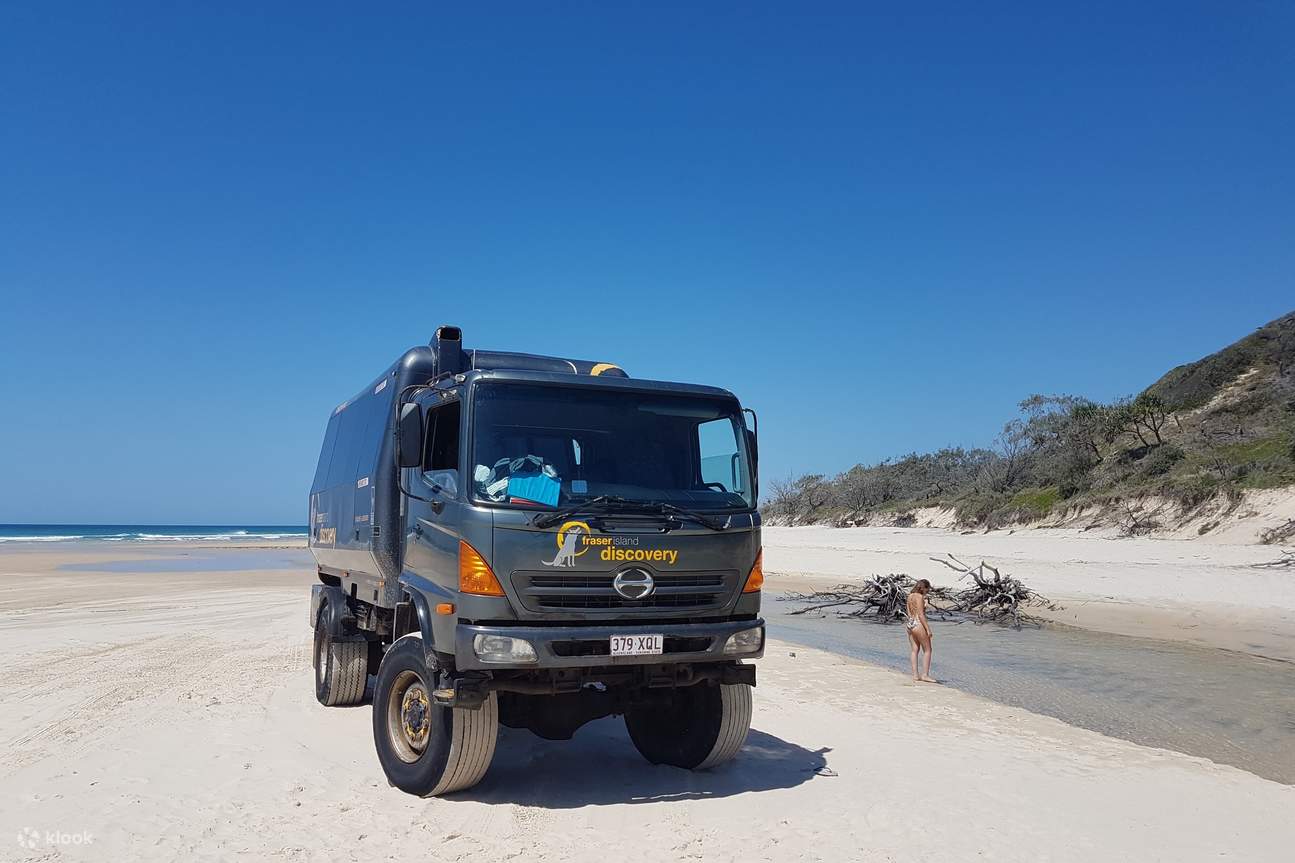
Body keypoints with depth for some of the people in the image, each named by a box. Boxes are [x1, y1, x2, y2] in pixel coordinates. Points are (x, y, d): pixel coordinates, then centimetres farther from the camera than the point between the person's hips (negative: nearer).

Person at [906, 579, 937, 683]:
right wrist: (928, 628, -16)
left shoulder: (910, 596, 12)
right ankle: (925, 675, 1)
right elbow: (921, 615, -18)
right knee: (927, 650, 2)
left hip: (910, 624, 8)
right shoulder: (920, 597, -14)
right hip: (918, 624, -8)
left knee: (914, 650, 8)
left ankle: (915, 676, 8)